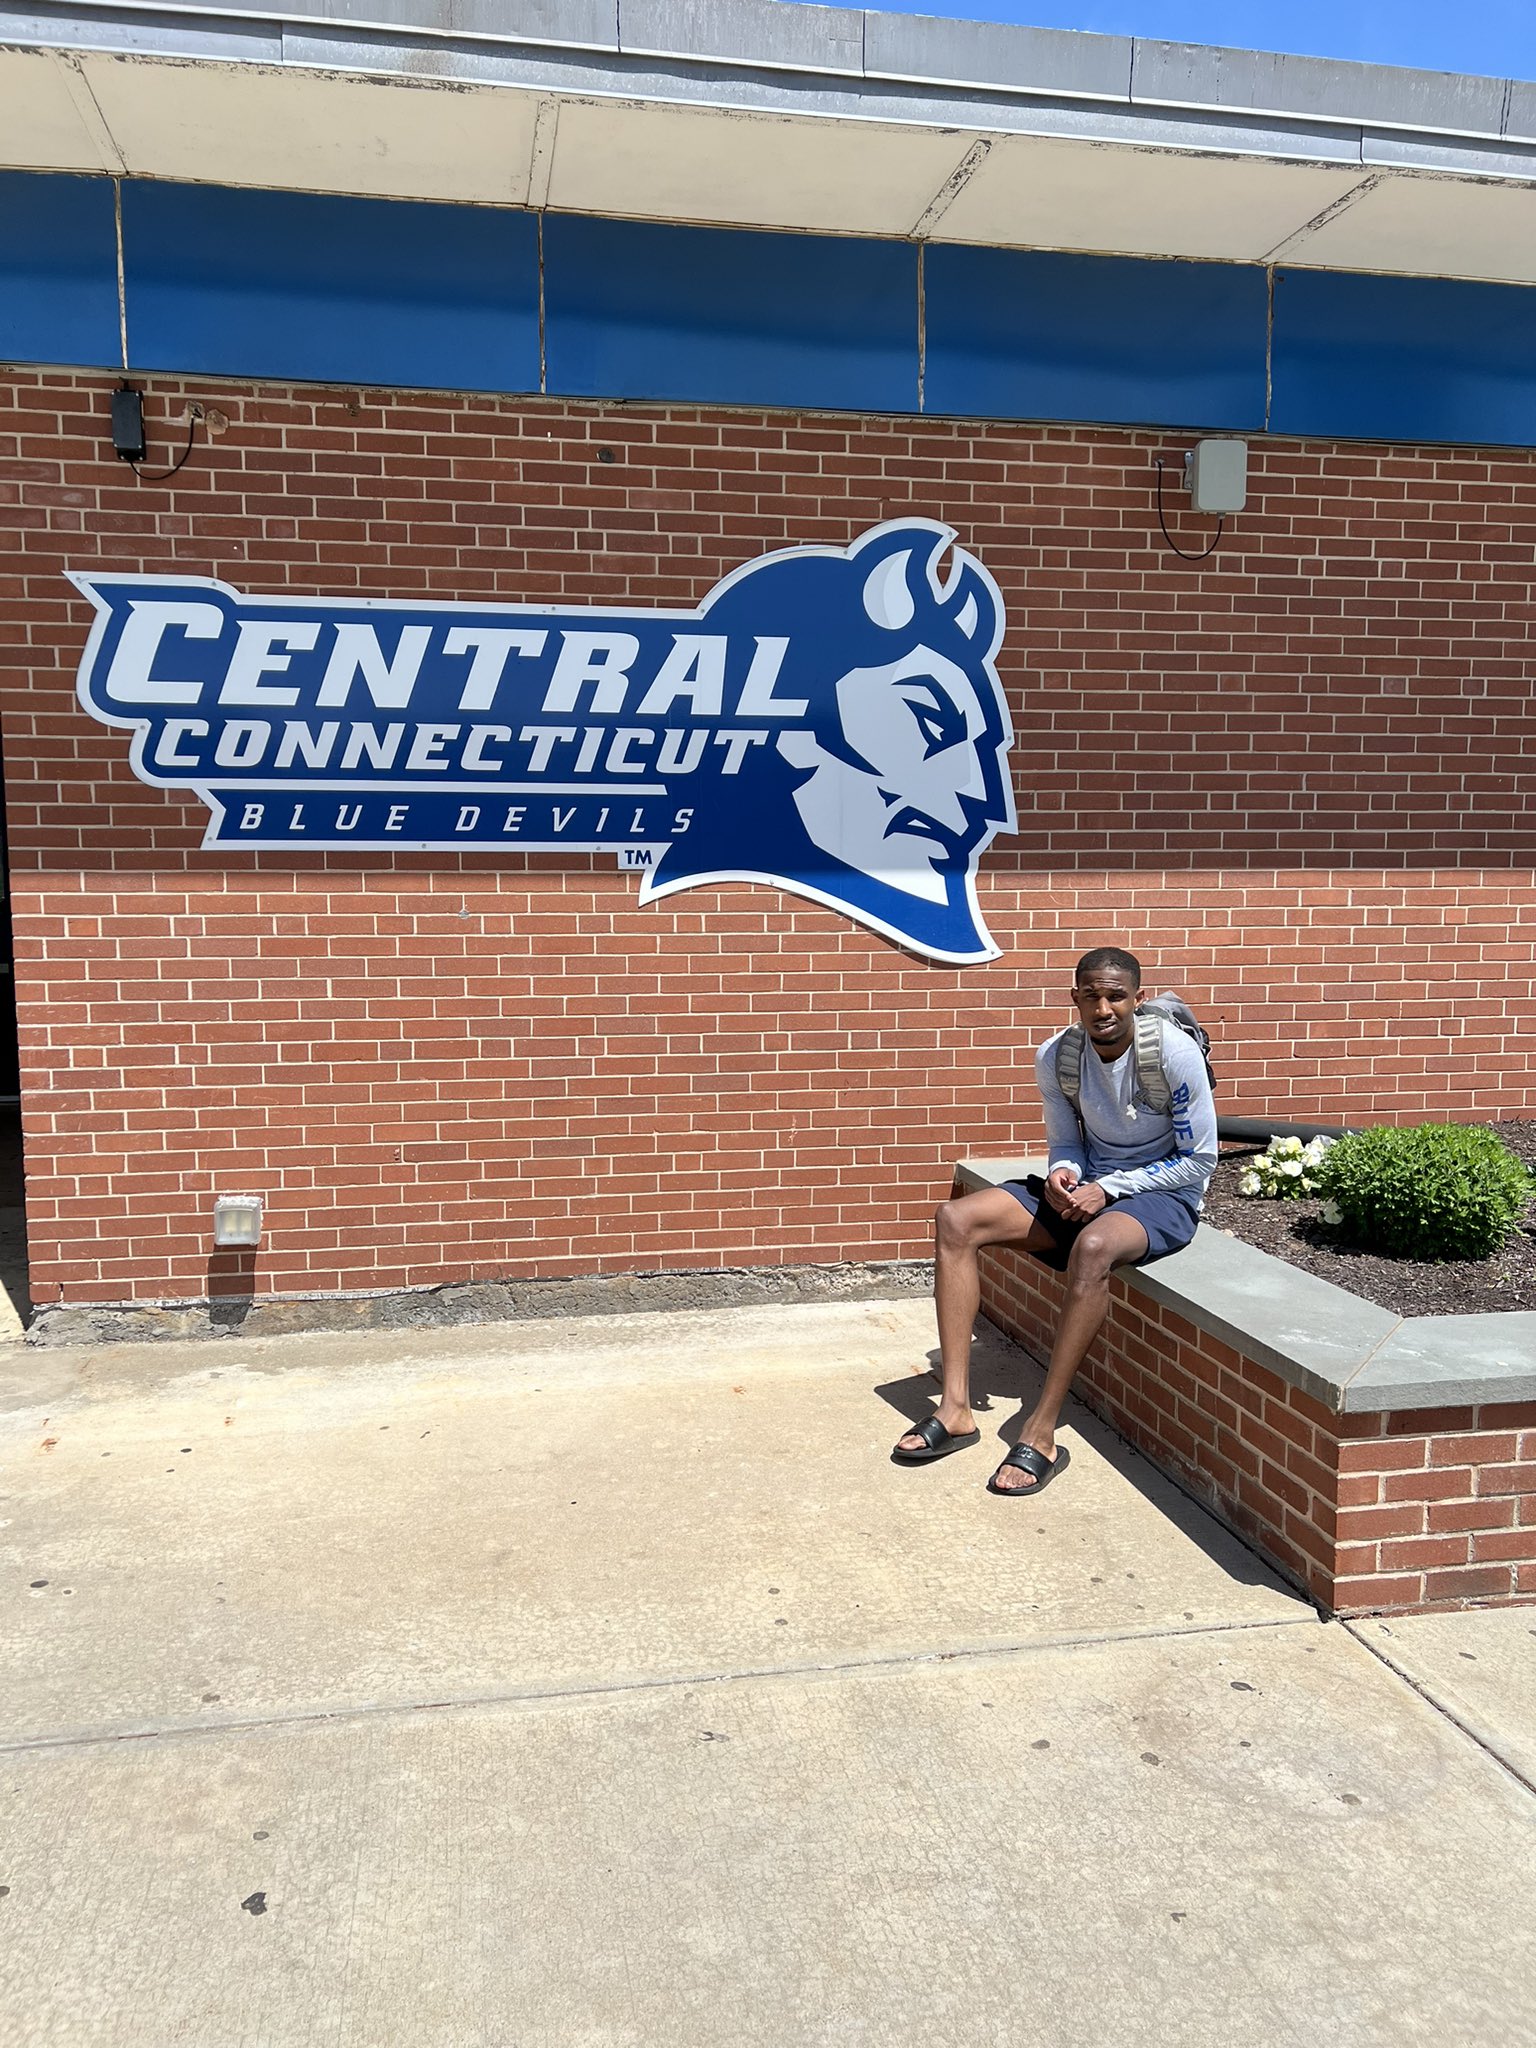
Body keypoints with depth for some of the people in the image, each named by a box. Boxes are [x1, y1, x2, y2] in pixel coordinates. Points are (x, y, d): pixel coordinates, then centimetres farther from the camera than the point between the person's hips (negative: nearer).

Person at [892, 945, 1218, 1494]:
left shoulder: (1175, 1052, -18)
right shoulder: (1055, 1057, -5)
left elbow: (1198, 1159, -12)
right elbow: (1066, 1143, 8)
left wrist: (1108, 1188, -19)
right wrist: (1062, 1175, -17)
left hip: (1163, 1194, -6)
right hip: (1087, 1185, 6)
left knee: (1092, 1246, -41)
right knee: (955, 1221, -13)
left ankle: (1040, 1433, -32)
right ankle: (955, 1408, -16)